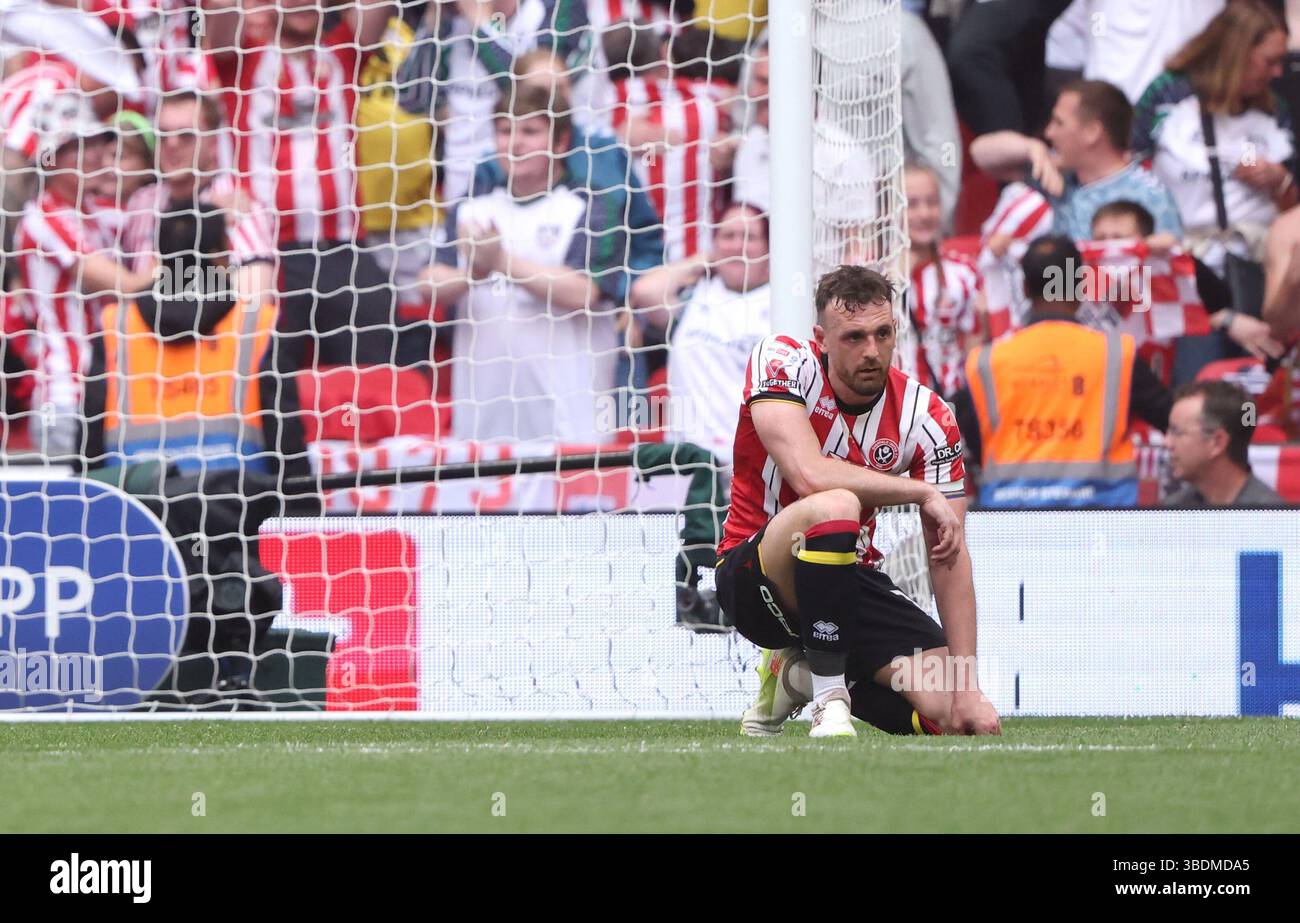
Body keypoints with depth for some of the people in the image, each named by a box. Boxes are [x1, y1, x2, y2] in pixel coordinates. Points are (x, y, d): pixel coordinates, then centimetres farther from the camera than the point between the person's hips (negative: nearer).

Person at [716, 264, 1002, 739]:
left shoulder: (927, 417, -8)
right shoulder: (782, 362, -16)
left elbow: (950, 556, -10)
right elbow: (810, 476, -32)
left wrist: (968, 689, -17)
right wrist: (923, 491, -22)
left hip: (848, 580, 5)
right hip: (753, 573, -5)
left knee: (953, 714, -12)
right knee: (834, 506, -38)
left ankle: (799, 674, 15)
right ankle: (829, 701, -23)